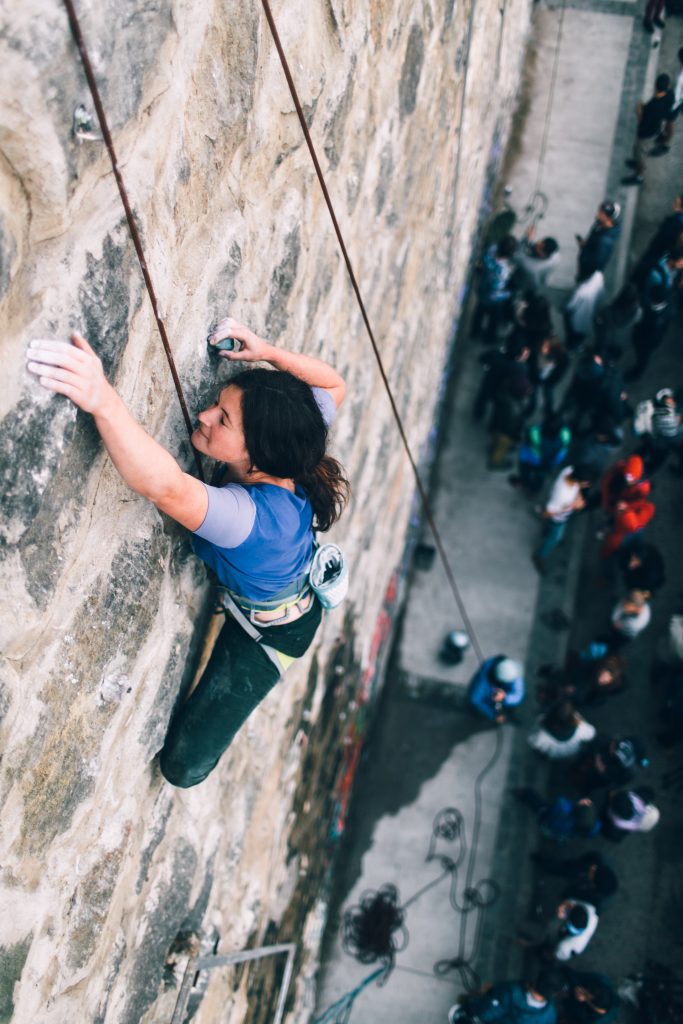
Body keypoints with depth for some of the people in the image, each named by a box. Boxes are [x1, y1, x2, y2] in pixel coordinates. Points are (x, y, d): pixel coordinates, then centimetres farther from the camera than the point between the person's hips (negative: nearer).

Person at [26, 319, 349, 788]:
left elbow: (167, 488, -65)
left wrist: (102, 400, -74)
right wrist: (267, 352, -22)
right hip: (299, 589, 7)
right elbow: (333, 383, -8)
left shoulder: (251, 515, -47)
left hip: (270, 630, -7)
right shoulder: (294, 447, -26)